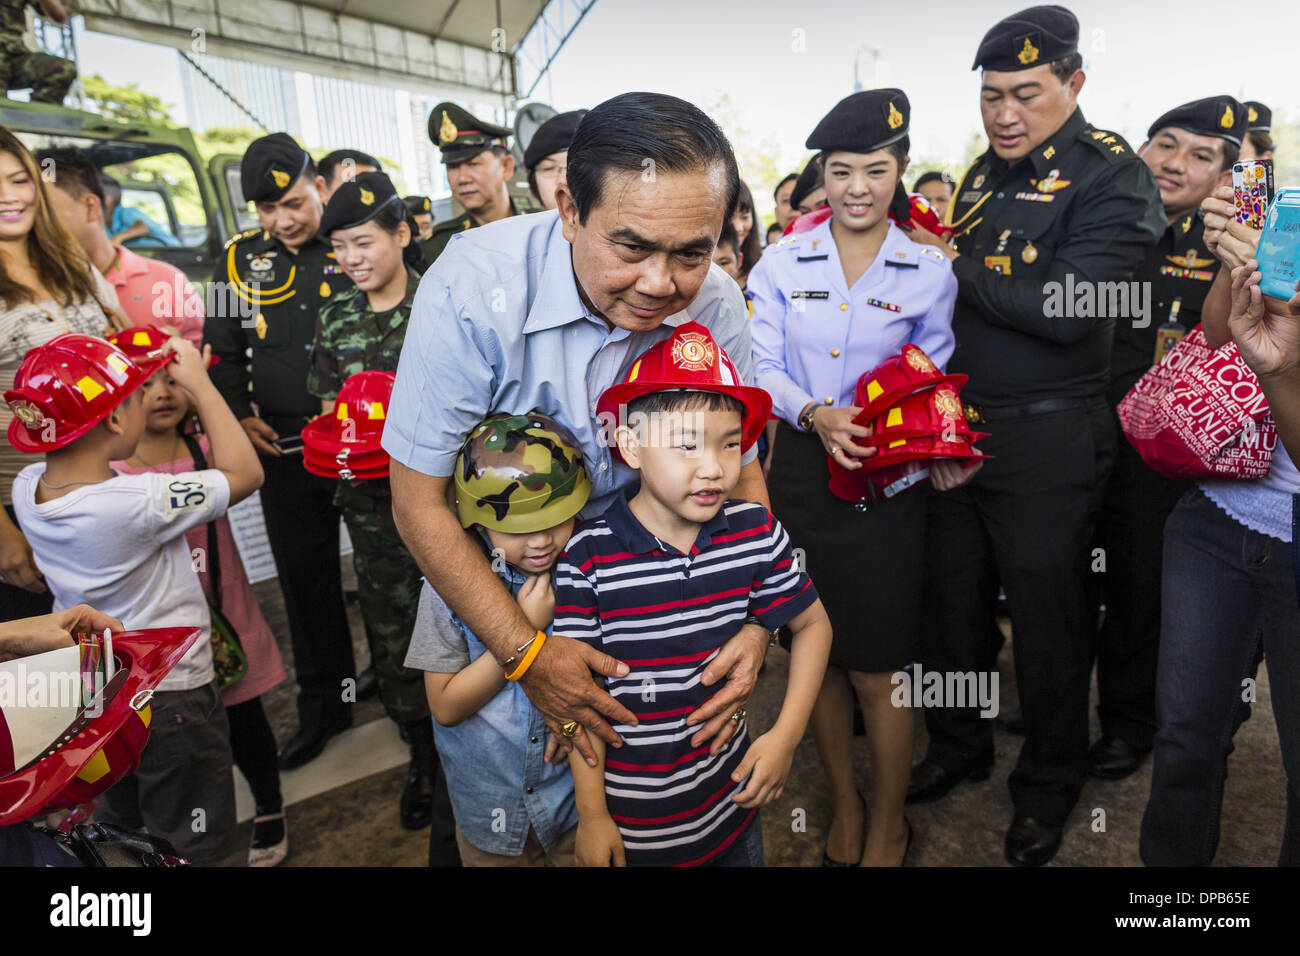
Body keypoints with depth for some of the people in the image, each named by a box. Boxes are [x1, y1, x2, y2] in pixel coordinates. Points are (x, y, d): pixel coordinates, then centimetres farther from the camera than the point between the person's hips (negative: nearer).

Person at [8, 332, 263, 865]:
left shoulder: (26, 488, -9)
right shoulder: (140, 503, -30)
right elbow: (244, 474, -19)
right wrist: (199, 385, -13)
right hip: (171, 697, -7)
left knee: (113, 827, 29)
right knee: (190, 849, 13)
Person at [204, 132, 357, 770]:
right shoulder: (240, 260, 8)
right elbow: (222, 351, 15)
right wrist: (238, 417, 3)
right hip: (284, 448, 4)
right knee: (304, 575, 11)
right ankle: (324, 701, 27)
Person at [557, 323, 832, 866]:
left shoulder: (757, 533, -11)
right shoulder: (587, 558, -20)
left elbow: (813, 625, 3)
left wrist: (786, 735, -3)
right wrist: (591, 814, -6)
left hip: (731, 797, 3)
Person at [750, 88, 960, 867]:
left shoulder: (929, 272, 2)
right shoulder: (783, 263, 4)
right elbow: (762, 367, 0)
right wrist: (815, 413, -19)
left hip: (888, 484, -1)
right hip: (803, 474, 2)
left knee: (877, 671, 4)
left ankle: (889, 825, 30)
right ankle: (845, 810, 35)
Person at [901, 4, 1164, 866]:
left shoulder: (1114, 176, -9)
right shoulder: (986, 173, 12)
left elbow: (1064, 310, -22)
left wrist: (958, 266, -13)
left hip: (1047, 439, -6)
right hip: (957, 428, 6)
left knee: (1047, 619, 8)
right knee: (954, 601, 16)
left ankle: (1049, 784, 31)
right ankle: (959, 746, 38)